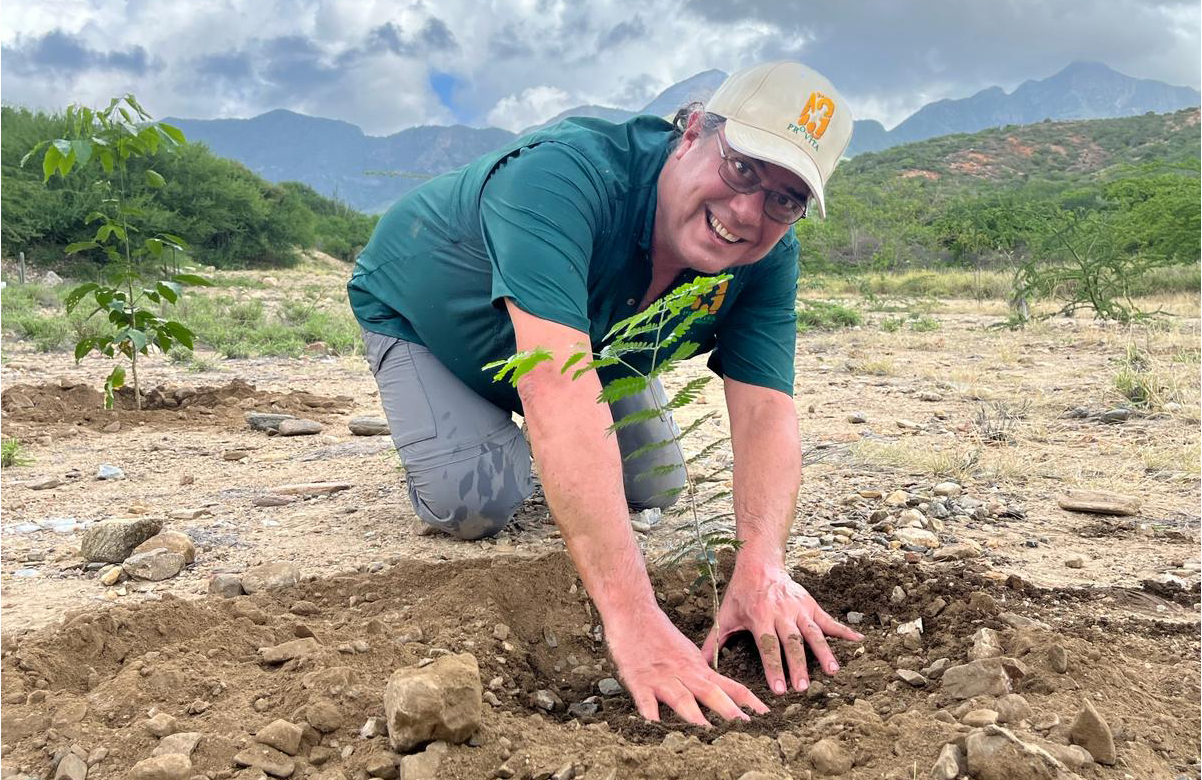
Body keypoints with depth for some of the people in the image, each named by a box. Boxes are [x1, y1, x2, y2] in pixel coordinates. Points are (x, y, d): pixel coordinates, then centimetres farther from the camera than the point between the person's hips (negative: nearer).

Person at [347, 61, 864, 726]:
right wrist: (630, 612, -64)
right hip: (419, 314, -4)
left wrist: (761, 561, -51)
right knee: (474, 506, -22)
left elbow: (765, 408, -31)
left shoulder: (767, 256, -24)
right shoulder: (564, 177, -46)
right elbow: (559, 391, -58)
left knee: (650, 489, 2)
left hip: (591, 332, 5)